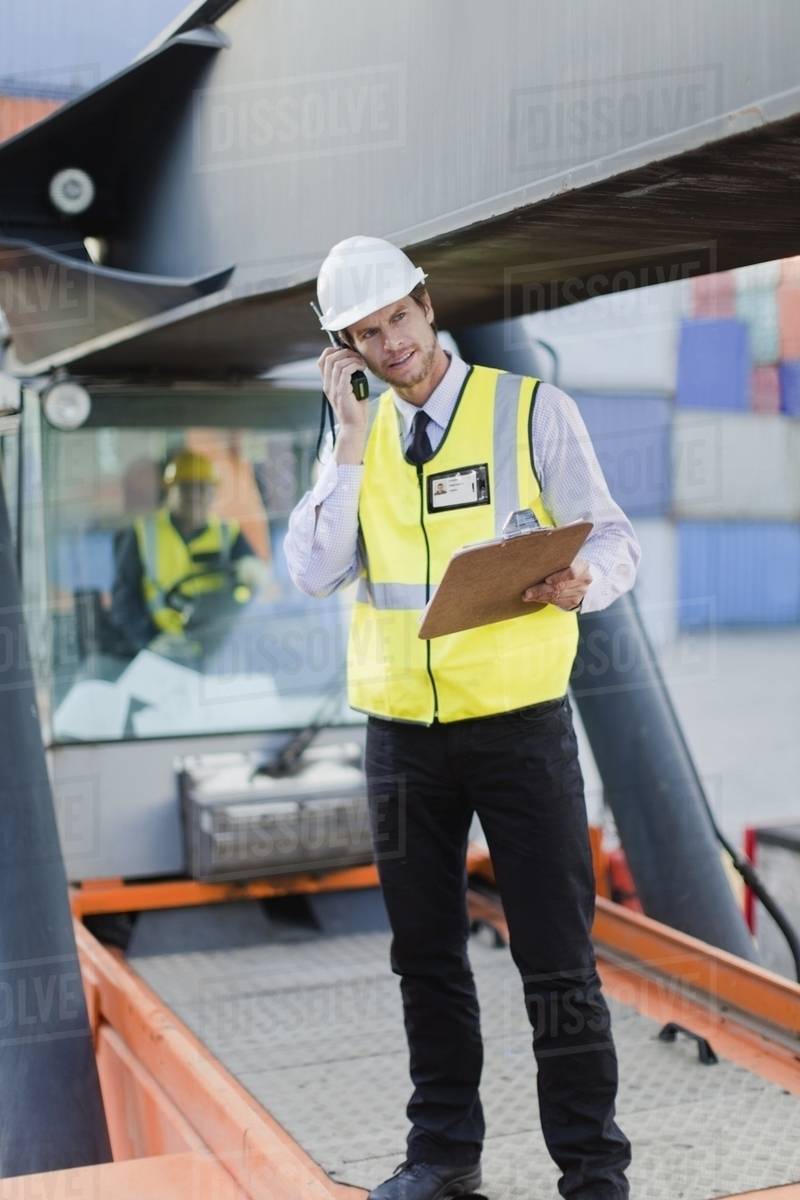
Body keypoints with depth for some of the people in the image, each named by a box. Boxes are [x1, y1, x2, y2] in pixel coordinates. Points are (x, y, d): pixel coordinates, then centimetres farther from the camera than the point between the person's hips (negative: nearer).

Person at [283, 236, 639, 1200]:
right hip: (402, 731, 4)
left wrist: (579, 580, -26)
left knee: (556, 958, 0)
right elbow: (314, 572, -3)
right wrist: (353, 444, -9)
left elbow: (614, 540, -4)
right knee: (425, 957, 13)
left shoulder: (532, 409, -1)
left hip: (520, 723, -3)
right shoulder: (355, 435, 9)